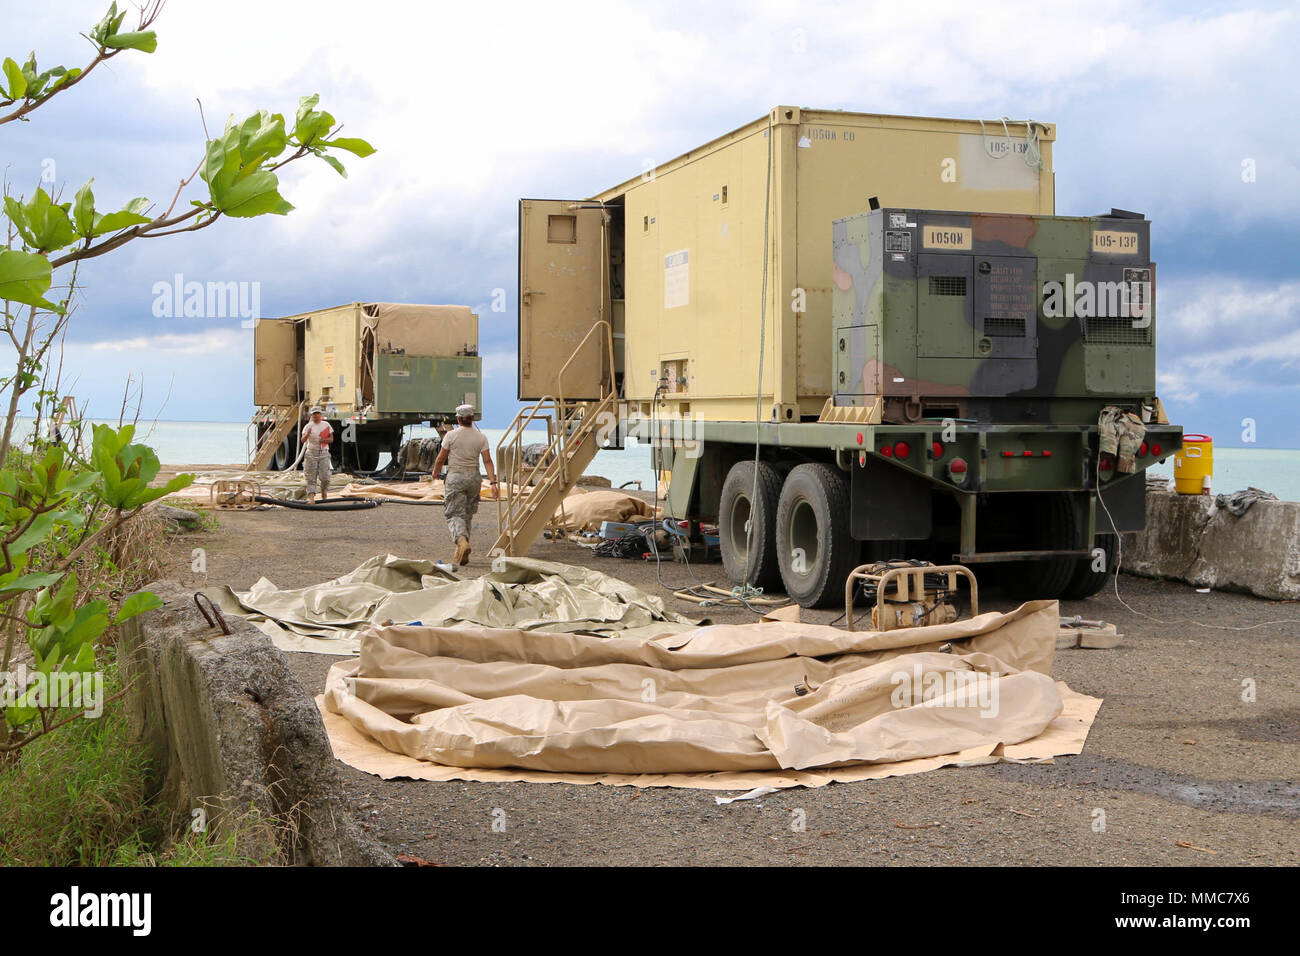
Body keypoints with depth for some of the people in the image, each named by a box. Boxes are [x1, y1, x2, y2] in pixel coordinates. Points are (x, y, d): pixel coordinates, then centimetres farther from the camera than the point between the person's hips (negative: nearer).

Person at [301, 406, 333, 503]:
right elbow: (302, 440, -7)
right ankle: (311, 498, -12)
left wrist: (324, 440, -12)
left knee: (324, 476, -3)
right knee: (311, 477, -6)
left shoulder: (326, 425, 6)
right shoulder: (308, 426, 2)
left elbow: (331, 439, 8)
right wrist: (307, 434, -28)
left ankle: (324, 492, 24)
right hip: (311, 453, -1)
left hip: (323, 453, 1)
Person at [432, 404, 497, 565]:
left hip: (455, 478, -3)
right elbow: (487, 461, -4)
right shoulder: (481, 437, 2)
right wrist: (493, 482, -5)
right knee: (467, 515, 15)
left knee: (455, 515, -4)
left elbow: (440, 459, 2)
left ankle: (462, 540, -33)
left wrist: (435, 473, 20)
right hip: (474, 478, 3)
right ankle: (461, 553, 17)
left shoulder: (451, 435, -5)